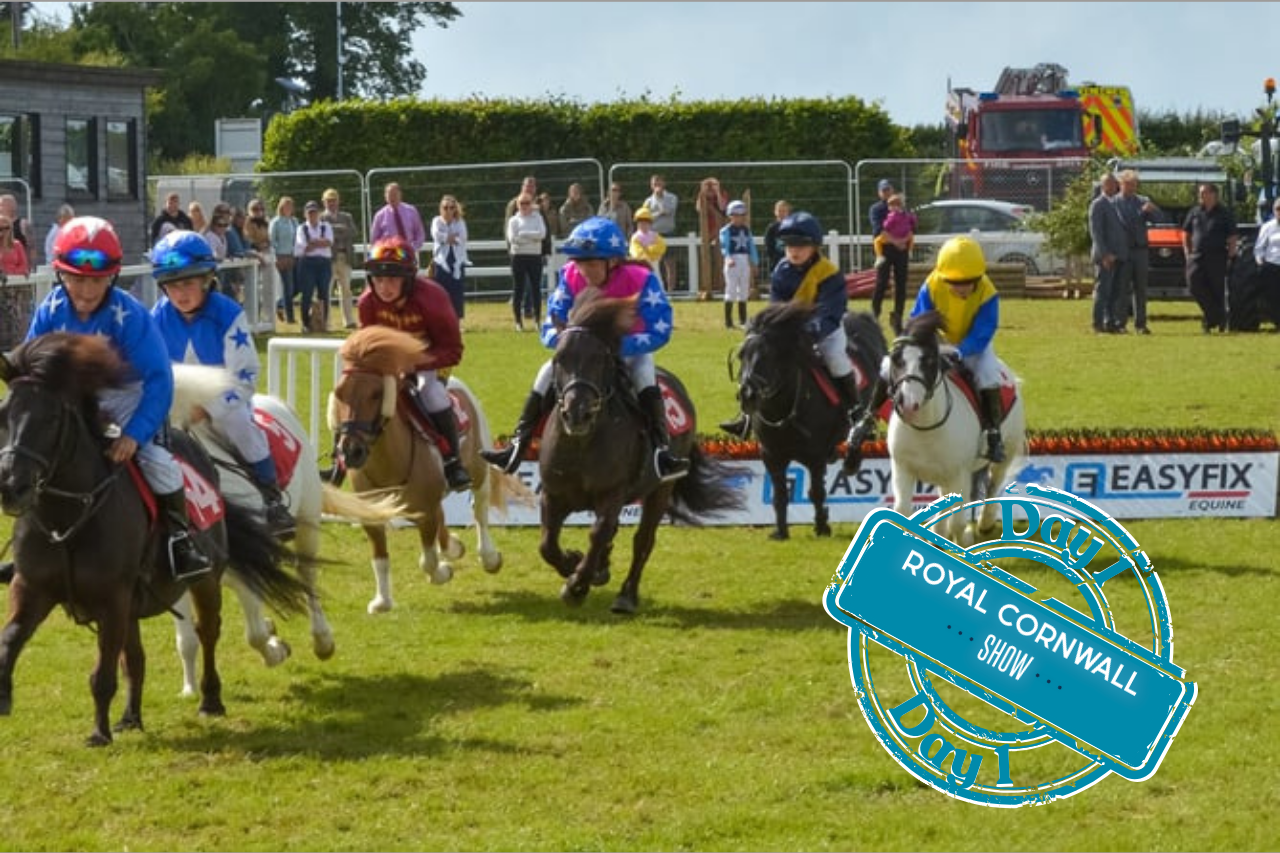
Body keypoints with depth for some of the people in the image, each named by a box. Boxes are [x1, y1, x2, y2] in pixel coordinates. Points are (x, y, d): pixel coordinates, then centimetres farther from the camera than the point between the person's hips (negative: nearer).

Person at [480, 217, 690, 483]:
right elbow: (549, 331, -13)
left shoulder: (640, 280, -27)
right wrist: (562, 338, -38)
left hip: (629, 351, -4)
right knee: (549, 373, -16)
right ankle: (517, 446, -19)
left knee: (643, 366, -34)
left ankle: (662, 450, -45)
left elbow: (659, 333, -32)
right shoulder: (571, 278, -17)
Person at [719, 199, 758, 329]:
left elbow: (751, 246, 16)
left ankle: (743, 321, 18)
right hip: (732, 262, -6)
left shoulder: (746, 230, 11)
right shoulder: (726, 231, -7)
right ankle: (728, 321, -4)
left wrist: (754, 263, 13)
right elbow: (724, 246, -18)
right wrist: (728, 258, -35)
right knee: (731, 290, -7)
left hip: (745, 261, 6)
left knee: (744, 291, 10)